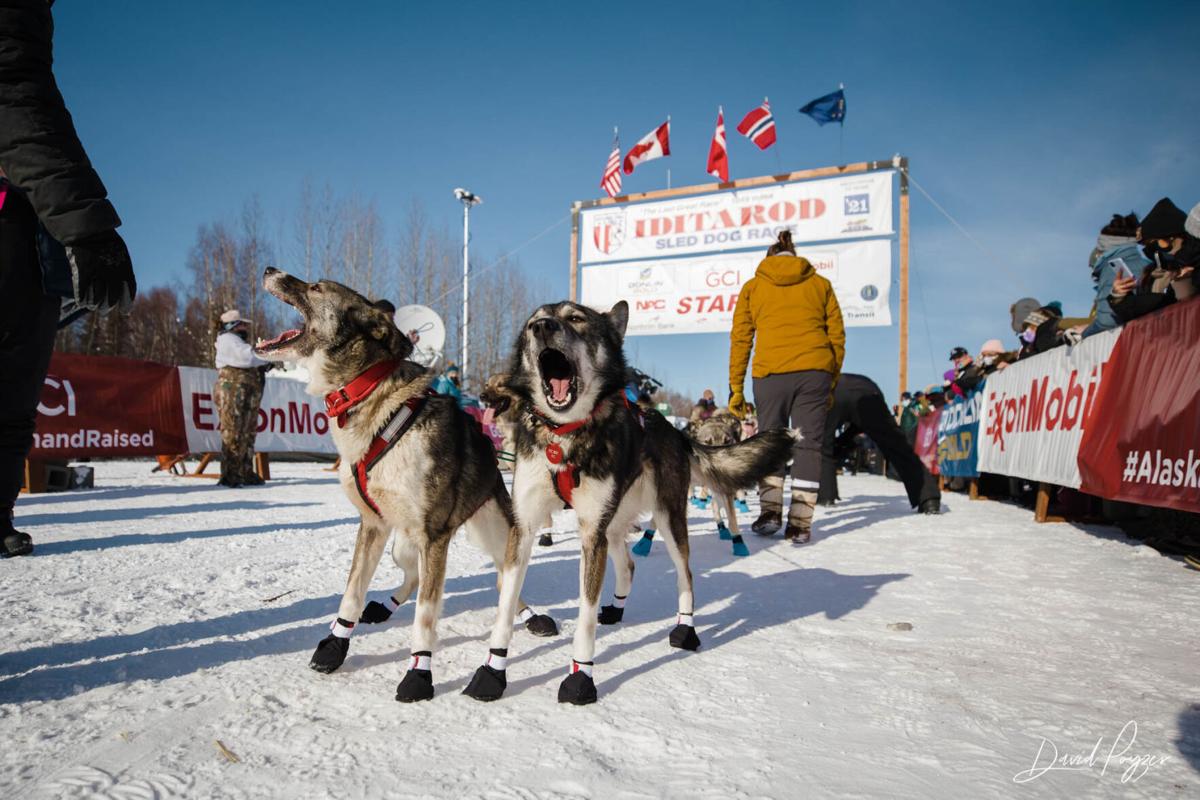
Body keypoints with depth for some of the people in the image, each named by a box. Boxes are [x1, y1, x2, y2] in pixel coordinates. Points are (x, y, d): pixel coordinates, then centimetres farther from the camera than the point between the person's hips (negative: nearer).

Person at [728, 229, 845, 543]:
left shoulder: (753, 287, 15)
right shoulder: (820, 284, 17)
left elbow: (740, 340, 9)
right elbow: (837, 335, 13)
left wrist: (735, 388, 9)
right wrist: (832, 382, 18)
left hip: (771, 372, -1)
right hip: (815, 370, 1)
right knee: (808, 443, 6)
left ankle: (770, 510, 5)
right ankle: (800, 523, 5)